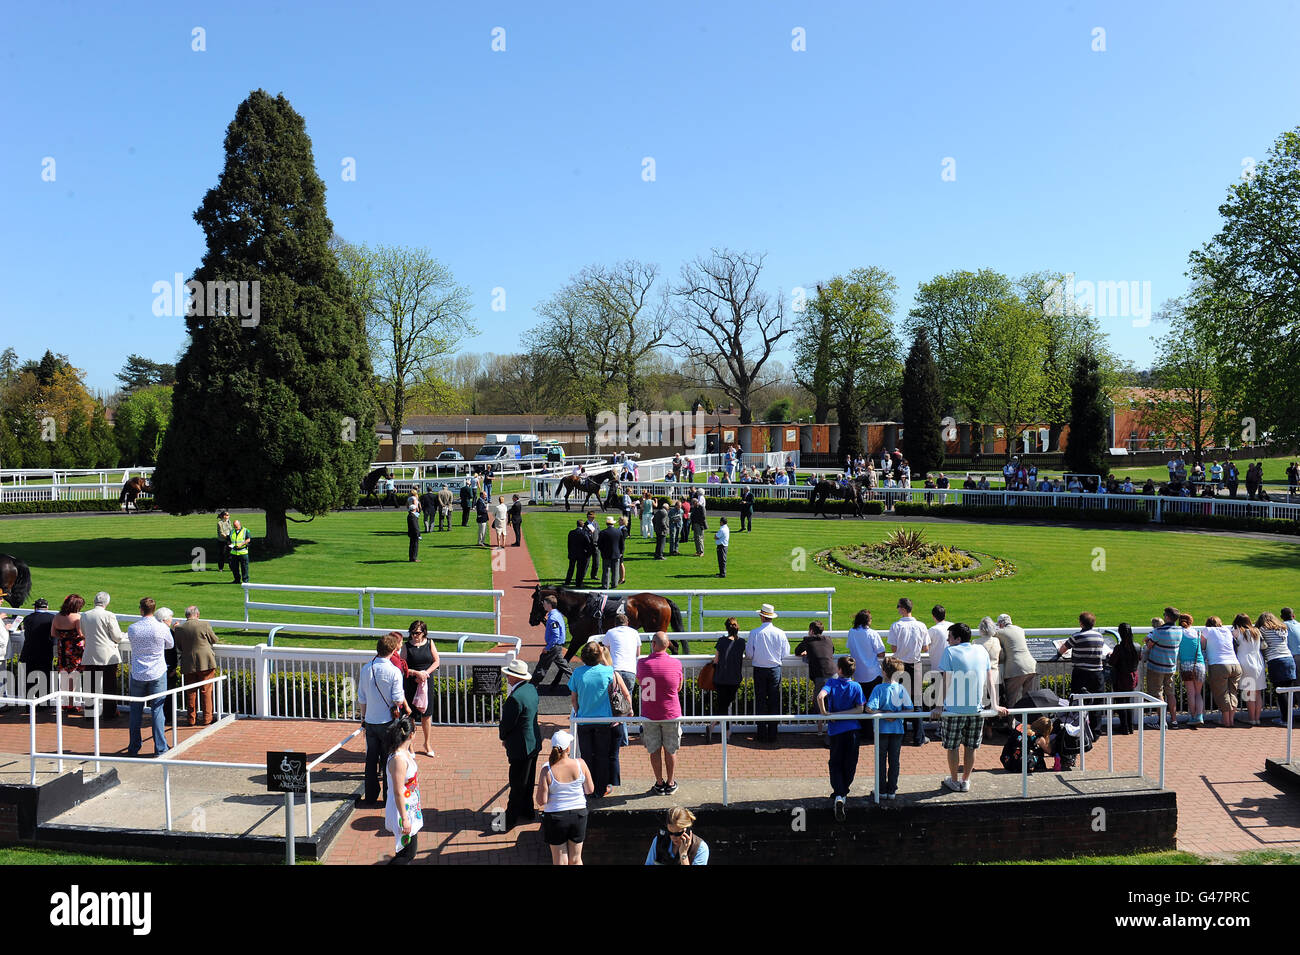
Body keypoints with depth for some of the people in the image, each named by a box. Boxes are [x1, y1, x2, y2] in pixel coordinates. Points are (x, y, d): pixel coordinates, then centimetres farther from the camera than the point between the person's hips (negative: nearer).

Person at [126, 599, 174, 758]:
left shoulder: (132, 629, -6)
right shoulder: (162, 628, -11)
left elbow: (133, 643, 12)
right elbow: (170, 645, 6)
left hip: (137, 675, 2)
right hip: (157, 674, -1)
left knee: (136, 711, 12)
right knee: (157, 710, 3)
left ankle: (133, 748, 20)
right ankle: (160, 748, 4)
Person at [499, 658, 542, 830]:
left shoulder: (515, 697, -27)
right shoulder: (531, 689, 1)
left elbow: (507, 724, -20)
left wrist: (503, 737, 3)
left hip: (521, 747, -9)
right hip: (534, 742, 9)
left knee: (517, 786, 3)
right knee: (528, 782, 22)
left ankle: (510, 819, 13)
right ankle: (527, 812, 35)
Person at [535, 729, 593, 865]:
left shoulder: (547, 770, -18)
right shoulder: (580, 764, -13)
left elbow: (541, 801, -15)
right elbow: (590, 790, -2)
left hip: (555, 816, -2)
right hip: (579, 814, 2)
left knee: (560, 862, 13)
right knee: (575, 860, 18)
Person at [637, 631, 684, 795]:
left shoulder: (642, 663, -12)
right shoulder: (676, 663, -13)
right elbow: (679, 688, 2)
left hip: (649, 715, 0)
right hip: (671, 714, 0)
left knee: (654, 750, 13)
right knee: (670, 750, 15)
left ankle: (659, 783, 22)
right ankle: (670, 783, 24)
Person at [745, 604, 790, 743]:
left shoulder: (754, 633, -9)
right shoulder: (780, 633, -6)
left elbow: (749, 654, -4)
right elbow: (785, 654, 1)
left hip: (759, 670, -1)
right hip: (775, 669, 1)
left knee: (760, 701, 7)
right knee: (774, 701, 8)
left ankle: (762, 734, 8)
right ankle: (772, 734, 10)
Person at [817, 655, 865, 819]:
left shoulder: (831, 682, -8)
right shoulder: (856, 686, -3)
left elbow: (820, 696, -25)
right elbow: (860, 708, -6)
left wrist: (824, 712, -12)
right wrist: (841, 713, -5)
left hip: (836, 729, -1)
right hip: (853, 728, 1)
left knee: (835, 764, 6)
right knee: (850, 764, 16)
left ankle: (839, 795, -12)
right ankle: (844, 791, 30)